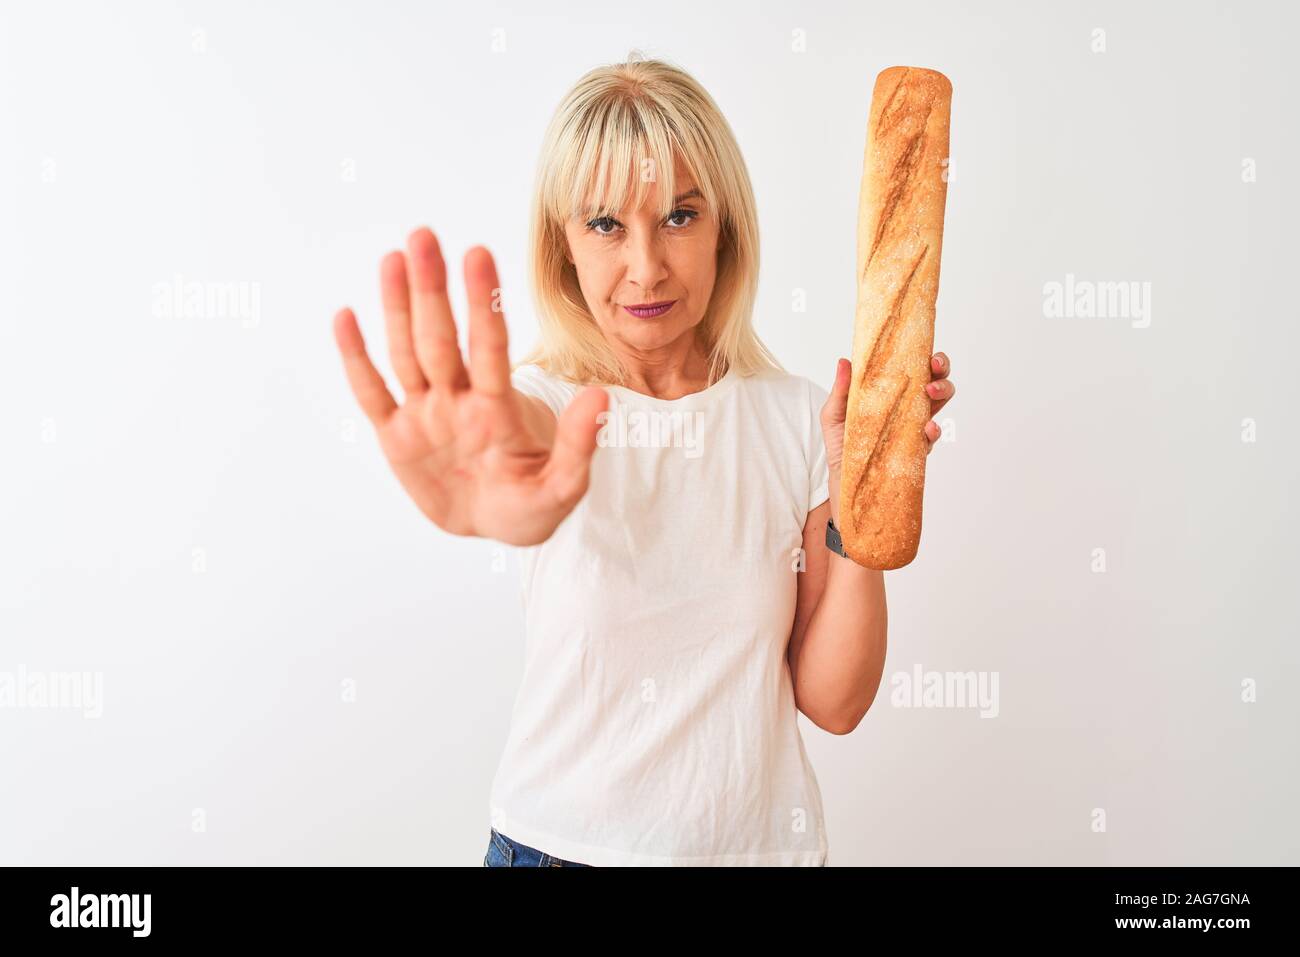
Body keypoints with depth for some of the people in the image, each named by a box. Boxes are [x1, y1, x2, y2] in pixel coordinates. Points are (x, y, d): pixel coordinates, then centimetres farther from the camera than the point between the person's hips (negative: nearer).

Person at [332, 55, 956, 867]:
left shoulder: (798, 418, -8)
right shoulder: (542, 401, -10)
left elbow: (834, 702, -8)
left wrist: (857, 493, -19)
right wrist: (502, 501, -58)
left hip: (758, 837, 1)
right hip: (558, 837, -1)